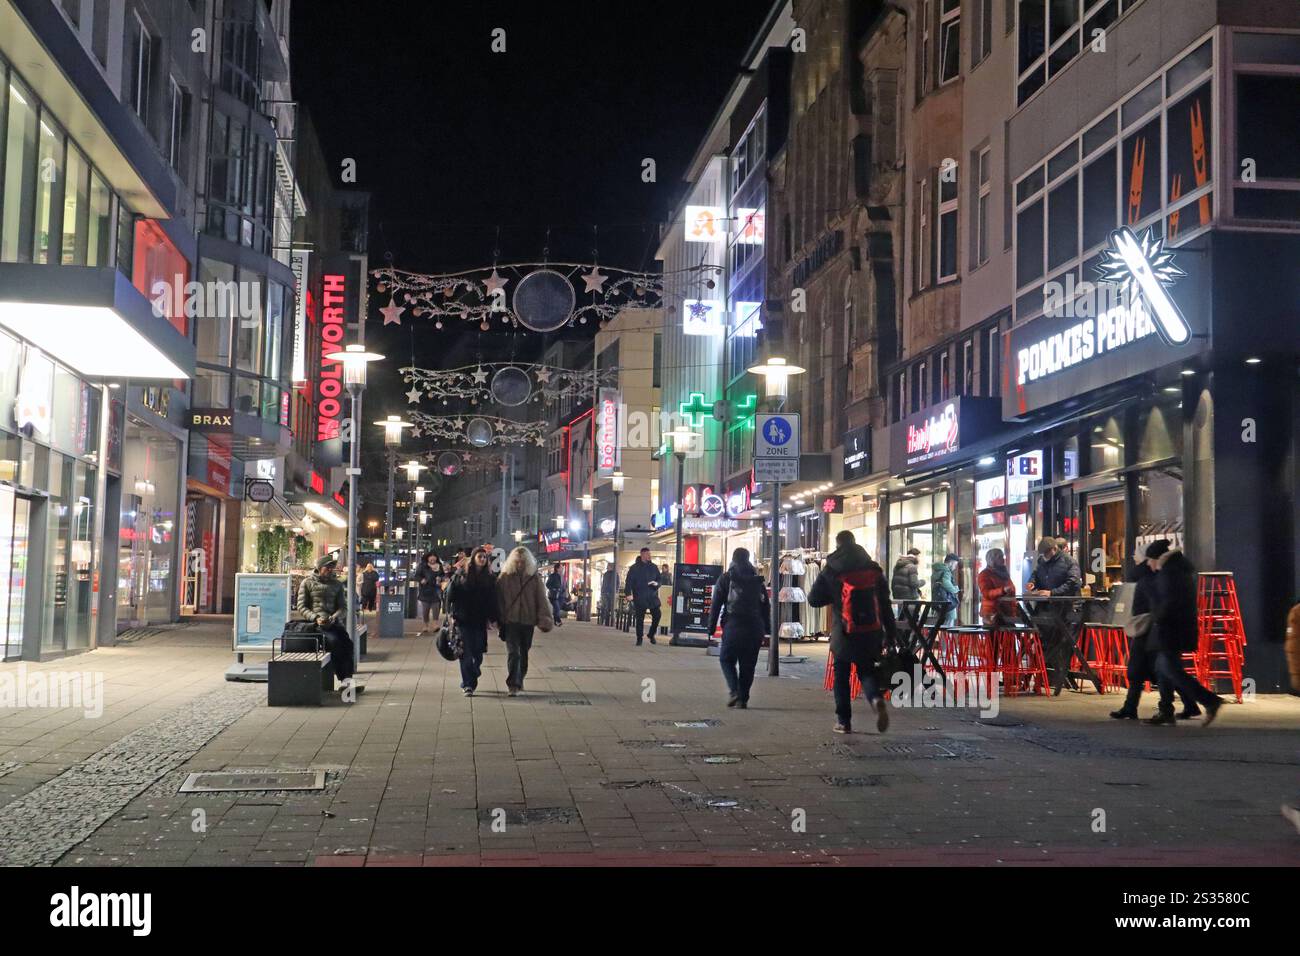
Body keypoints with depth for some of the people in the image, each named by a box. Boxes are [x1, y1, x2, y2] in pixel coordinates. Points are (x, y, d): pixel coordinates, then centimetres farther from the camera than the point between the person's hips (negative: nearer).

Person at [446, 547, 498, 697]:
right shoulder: (461, 574, 2)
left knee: (478, 653, 2)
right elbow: (452, 595, 3)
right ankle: (468, 685, -1)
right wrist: (452, 614, -2)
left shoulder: (490, 578, 7)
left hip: (480, 621, 2)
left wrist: (492, 618, 1)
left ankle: (467, 683, 19)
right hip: (463, 620, -2)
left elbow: (493, 600, 7)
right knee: (466, 653, -5)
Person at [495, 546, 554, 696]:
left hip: (528, 622, 3)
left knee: (523, 654, 13)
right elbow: (499, 600, 1)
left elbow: (542, 600, 1)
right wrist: (499, 621, -2)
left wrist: (545, 619, -8)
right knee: (513, 653, -12)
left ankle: (518, 683, 29)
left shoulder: (535, 578, 3)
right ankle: (512, 685, -14)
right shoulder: (504, 577, 0)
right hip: (510, 621, -2)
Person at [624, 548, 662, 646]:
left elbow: (660, 579, 16)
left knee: (657, 615, -4)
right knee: (640, 619, 0)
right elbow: (628, 581, -4)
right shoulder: (634, 568, 0)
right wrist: (628, 593, -15)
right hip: (639, 598, -3)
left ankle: (652, 635, 15)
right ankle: (639, 638, 9)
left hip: (652, 597, 3)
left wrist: (657, 583, -7)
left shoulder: (653, 567, 11)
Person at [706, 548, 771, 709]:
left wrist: (711, 627, 2)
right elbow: (766, 606, 13)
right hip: (755, 628, 3)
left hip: (733, 626, -3)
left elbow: (716, 604, -1)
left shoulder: (726, 578, 2)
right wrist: (767, 629, 15)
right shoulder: (758, 580, 13)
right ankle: (743, 699, 6)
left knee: (726, 659, 9)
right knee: (748, 664, 9)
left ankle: (734, 690, -10)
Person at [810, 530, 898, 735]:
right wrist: (891, 633, 8)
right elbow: (885, 604, 5)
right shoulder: (873, 569, 5)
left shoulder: (831, 570, -3)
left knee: (842, 676, 11)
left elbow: (814, 600, 2)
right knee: (867, 671, 13)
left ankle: (844, 721, 10)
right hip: (871, 633, 2)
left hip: (843, 634, -2)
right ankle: (876, 698, -18)